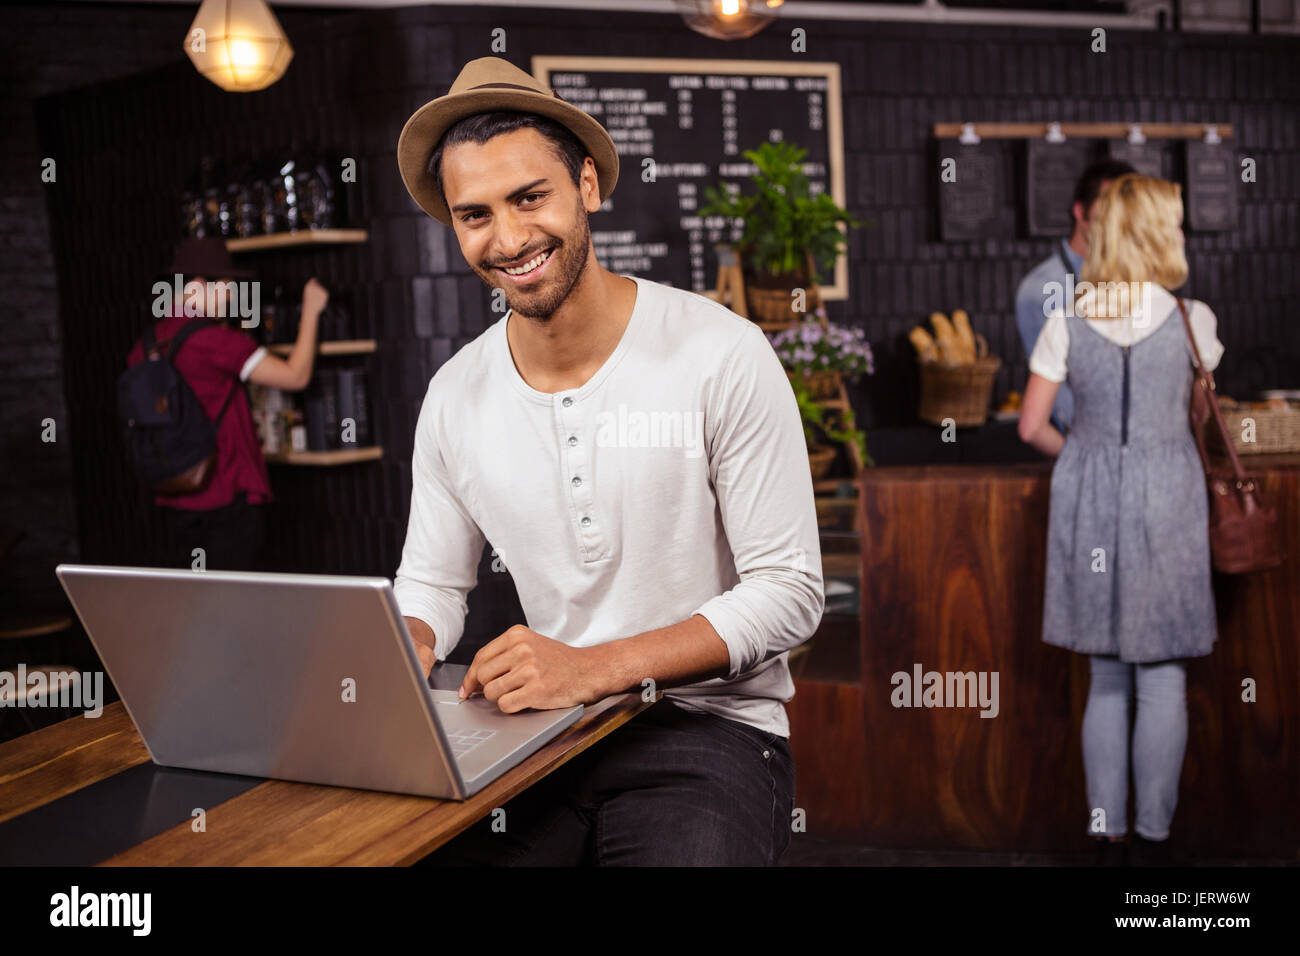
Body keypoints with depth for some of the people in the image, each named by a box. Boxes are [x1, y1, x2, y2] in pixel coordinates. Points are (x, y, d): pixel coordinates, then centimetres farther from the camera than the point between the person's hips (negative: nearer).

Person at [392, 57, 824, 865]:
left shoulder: (723, 356, -11)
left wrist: (592, 668, -22)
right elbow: (432, 584, 15)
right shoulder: (455, 398, 4)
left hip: (709, 727, -3)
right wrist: (402, 644, -11)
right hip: (538, 737, 4)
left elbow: (790, 592, -11)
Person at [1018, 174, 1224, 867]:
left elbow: (1032, 426, -1)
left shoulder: (1067, 322, -2)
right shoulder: (1191, 319, -5)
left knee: (1105, 679, 12)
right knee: (1163, 682, 7)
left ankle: (1104, 832, 17)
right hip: (1166, 499, -2)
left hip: (1089, 499, 3)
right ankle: (1151, 835, 13)